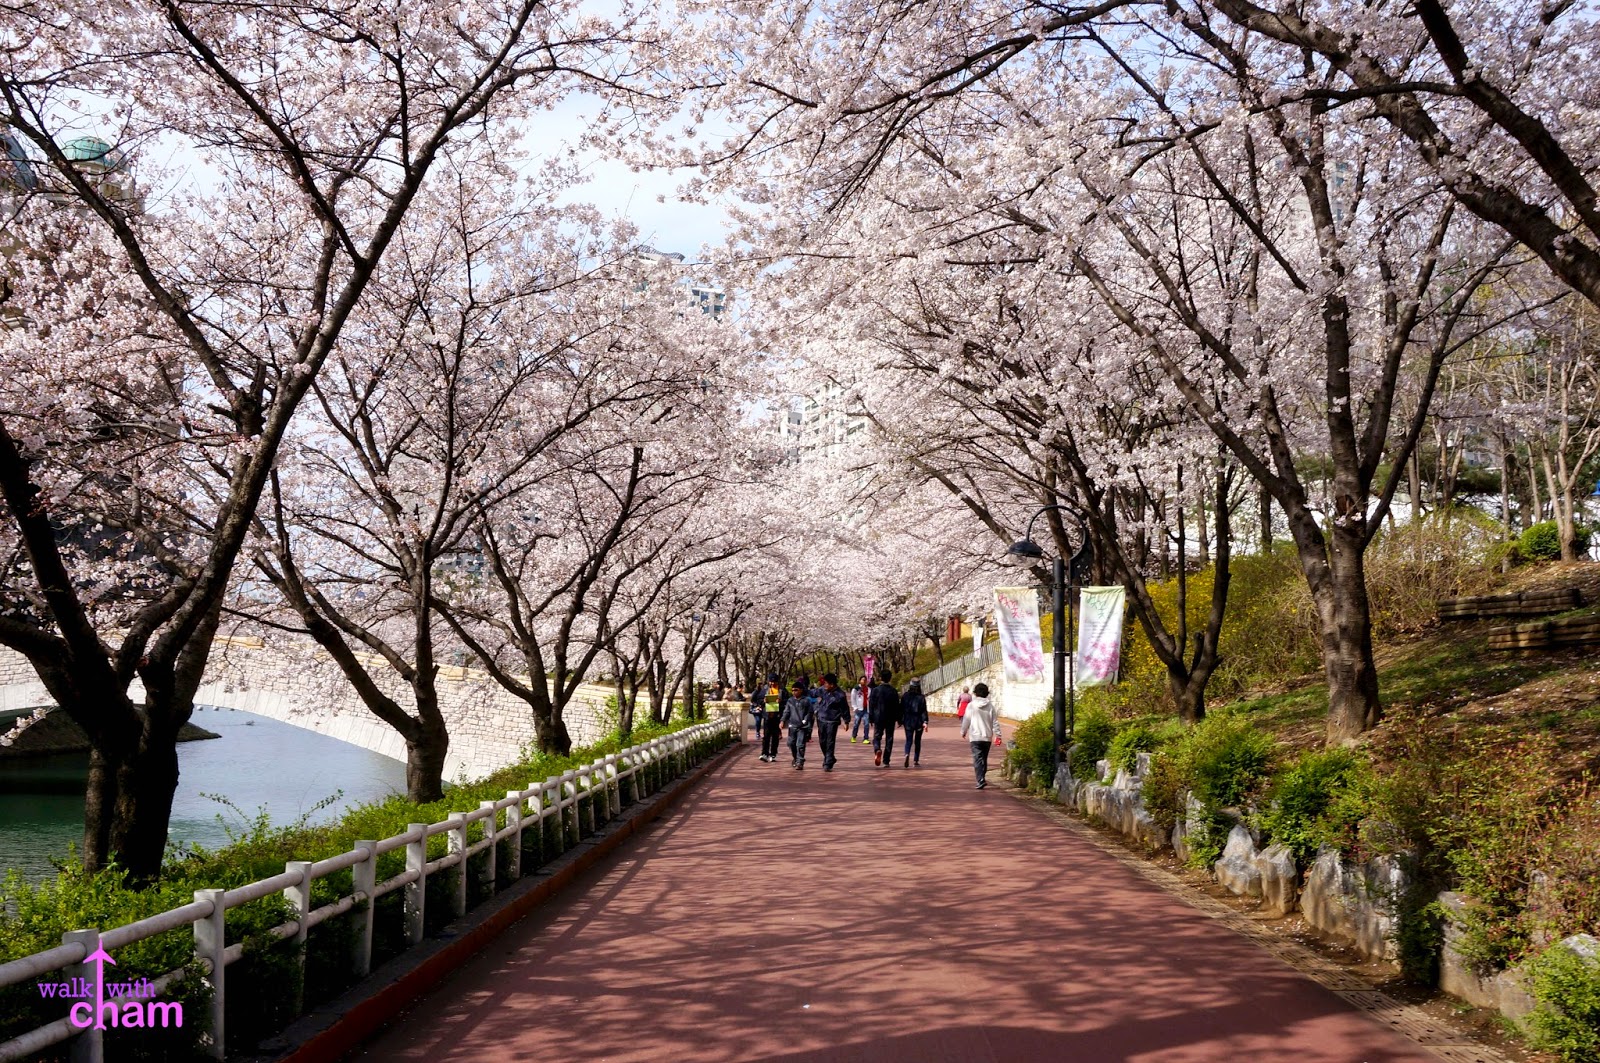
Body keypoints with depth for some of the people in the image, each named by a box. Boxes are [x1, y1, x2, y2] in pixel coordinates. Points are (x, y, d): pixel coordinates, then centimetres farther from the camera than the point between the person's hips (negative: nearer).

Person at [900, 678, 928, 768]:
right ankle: (916, 760, 15)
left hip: (908, 722, 1)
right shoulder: (921, 698, -7)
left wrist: (900, 721, 10)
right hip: (919, 722, -1)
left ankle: (907, 754, -26)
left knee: (909, 740, 3)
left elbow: (901, 709, 2)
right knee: (917, 741, 13)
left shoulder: (904, 696, -3)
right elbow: (924, 711, -12)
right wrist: (925, 722, -14)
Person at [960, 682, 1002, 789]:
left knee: (978, 759, -8)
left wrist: (963, 732, 15)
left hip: (975, 737, -4)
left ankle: (981, 780, -20)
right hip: (988, 737, 4)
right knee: (984, 758, 17)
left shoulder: (971, 705, -5)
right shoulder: (991, 706, 3)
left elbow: (966, 720, 0)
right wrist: (997, 735, 8)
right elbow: (995, 722, 3)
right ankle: (982, 778, 26)